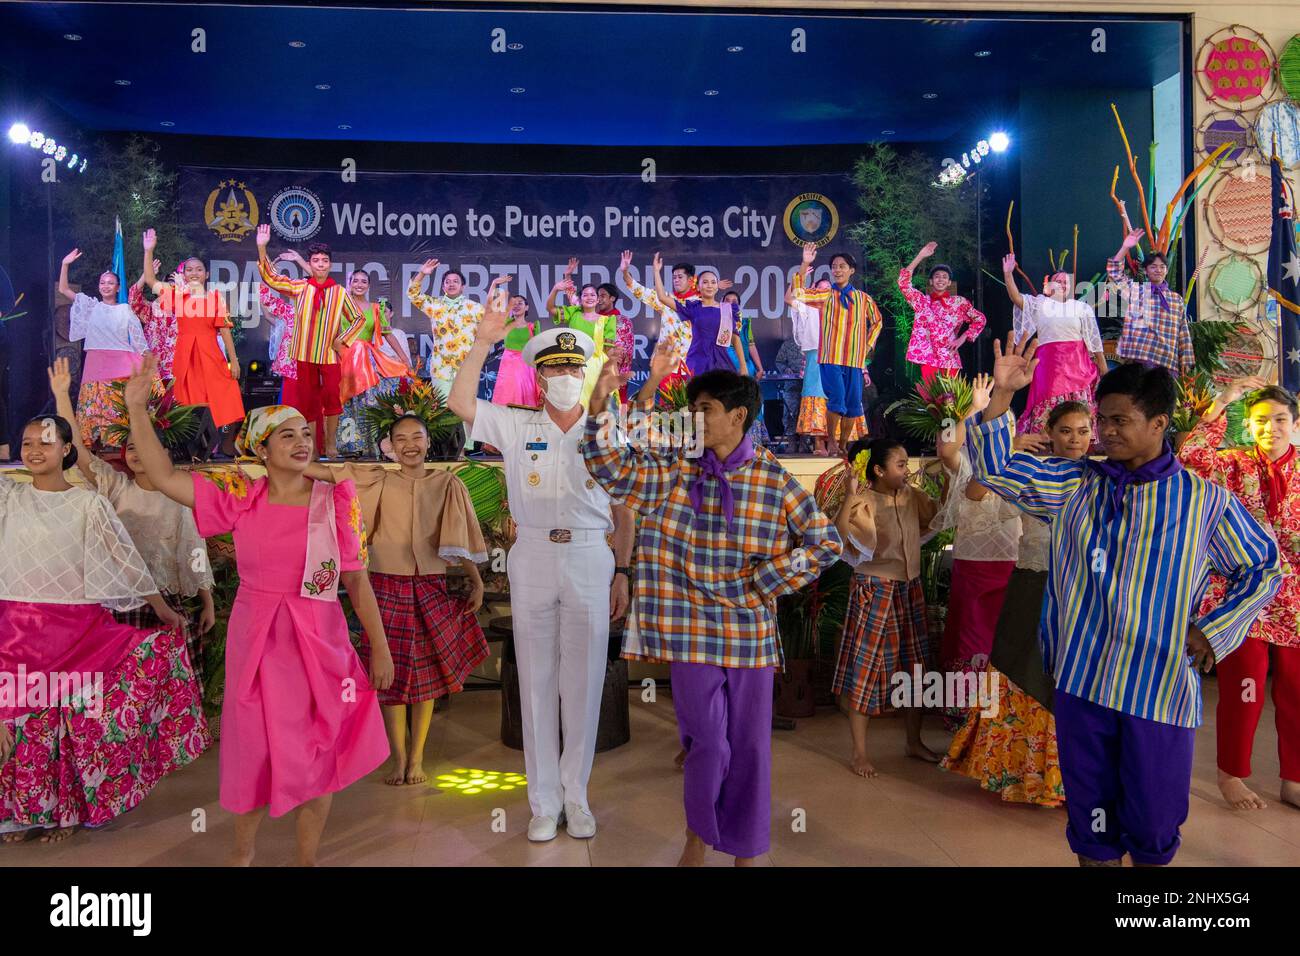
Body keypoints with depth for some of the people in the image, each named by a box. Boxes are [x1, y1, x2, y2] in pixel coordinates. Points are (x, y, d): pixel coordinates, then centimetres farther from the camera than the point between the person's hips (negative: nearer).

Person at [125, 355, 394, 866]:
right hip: (254, 641, 1)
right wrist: (137, 408, -11)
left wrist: (380, 646, 0)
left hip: (319, 642, -1)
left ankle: (308, 858, 28)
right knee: (253, 752, 14)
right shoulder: (240, 496, 0)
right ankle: (242, 852, 38)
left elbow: (357, 579, -1)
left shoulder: (337, 499, -4)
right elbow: (164, 477, -3)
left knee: (316, 755, 9)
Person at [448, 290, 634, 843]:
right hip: (533, 559, 0)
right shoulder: (516, 427, 6)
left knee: (583, 680, 5)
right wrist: (483, 342, -10)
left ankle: (576, 795, 20)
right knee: (536, 679, 6)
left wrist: (622, 574, 2)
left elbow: (622, 511, 7)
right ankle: (543, 800, 18)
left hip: (591, 559, 0)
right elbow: (459, 404, -6)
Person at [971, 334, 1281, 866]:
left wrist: (1216, 631, -3)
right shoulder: (1077, 486, 4)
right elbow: (996, 469, 1)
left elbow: (1264, 570, 9)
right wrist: (1003, 394, -11)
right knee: (1091, 820, 13)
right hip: (1082, 682, 2)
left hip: (1162, 689, -2)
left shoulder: (1206, 503, -2)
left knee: (1152, 827, 10)